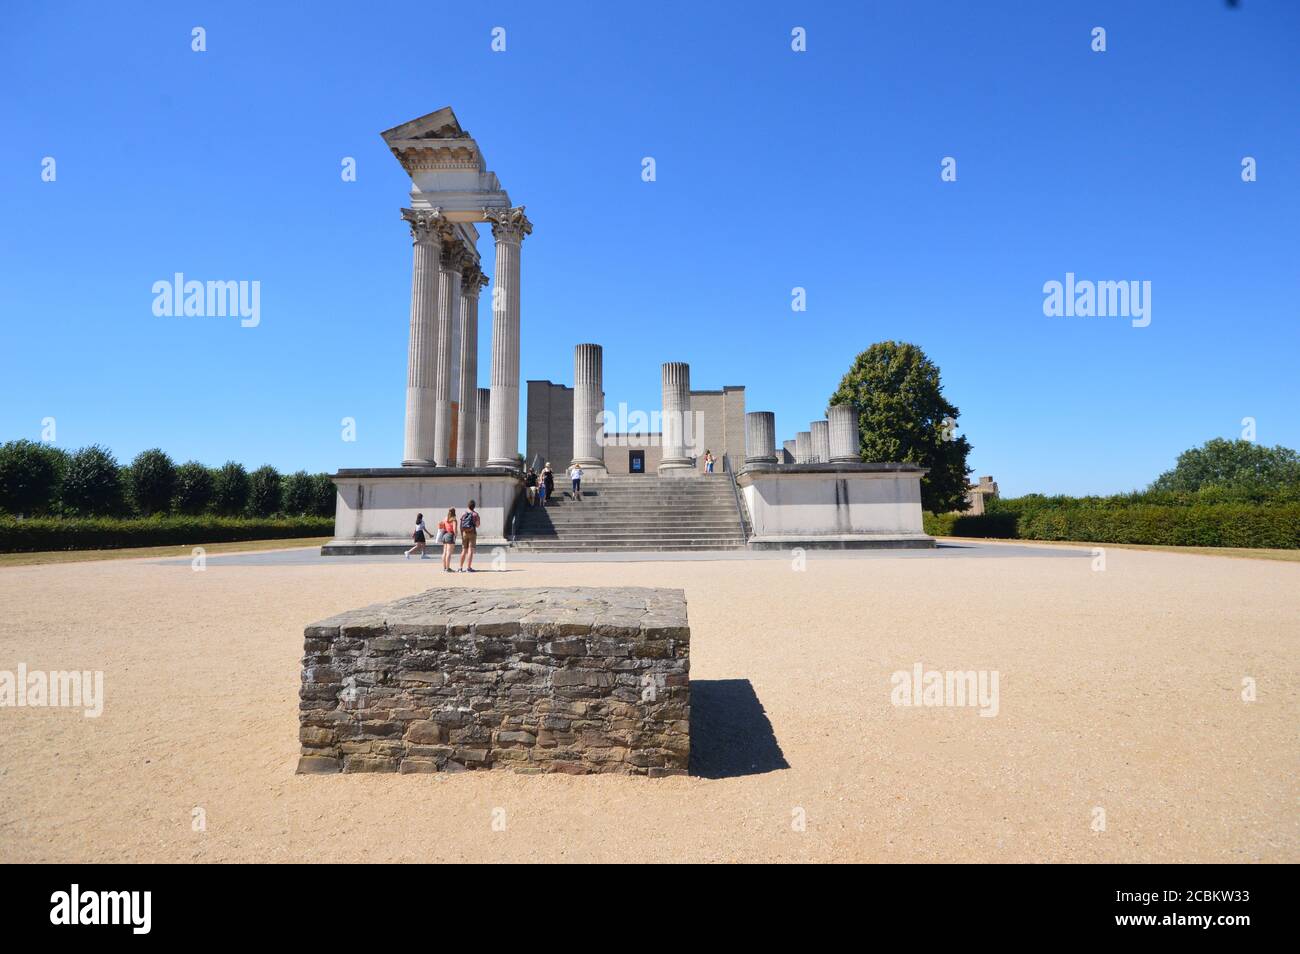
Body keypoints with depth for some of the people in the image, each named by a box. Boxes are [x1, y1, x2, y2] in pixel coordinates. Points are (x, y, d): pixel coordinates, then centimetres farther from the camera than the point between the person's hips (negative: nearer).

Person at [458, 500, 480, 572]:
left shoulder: (463, 513, 7)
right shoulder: (475, 514, -5)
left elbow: (460, 525, 4)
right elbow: (477, 525, -5)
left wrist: (461, 534, 9)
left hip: (464, 533, 4)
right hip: (472, 533, -4)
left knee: (464, 550, 10)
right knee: (470, 550, -5)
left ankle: (461, 567, 12)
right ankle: (468, 568, -10)